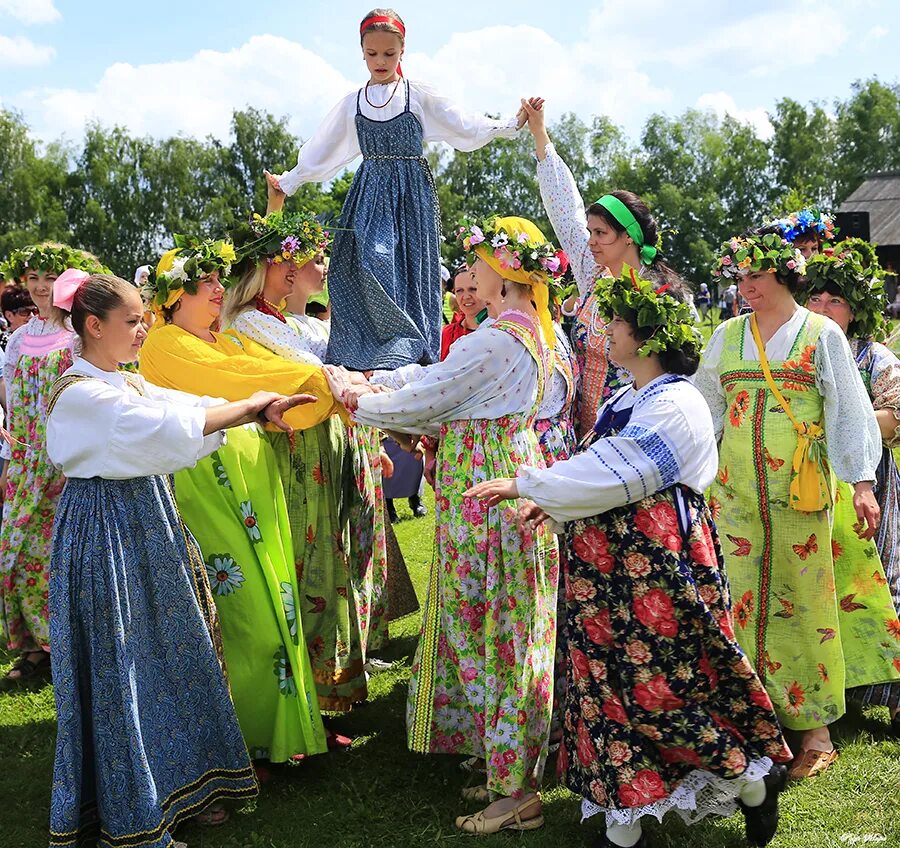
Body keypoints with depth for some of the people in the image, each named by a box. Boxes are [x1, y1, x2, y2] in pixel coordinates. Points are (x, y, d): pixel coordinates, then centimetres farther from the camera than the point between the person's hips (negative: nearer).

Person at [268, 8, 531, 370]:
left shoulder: (419, 96, 5)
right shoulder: (352, 103, 12)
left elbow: (465, 125, 2)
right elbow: (321, 150, 21)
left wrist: (512, 124, -9)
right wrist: (289, 181, 25)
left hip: (412, 193, -1)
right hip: (370, 193, 1)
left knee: (411, 268, -6)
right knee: (372, 260, -16)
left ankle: (412, 353, -2)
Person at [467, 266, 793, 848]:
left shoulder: (673, 403, -15)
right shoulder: (626, 400, 15)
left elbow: (611, 476, -20)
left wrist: (524, 484, -15)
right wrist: (551, 503, 4)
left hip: (656, 568, -9)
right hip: (612, 564, 9)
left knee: (660, 682, -2)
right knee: (611, 680, 9)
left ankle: (751, 781, 21)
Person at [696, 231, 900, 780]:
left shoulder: (822, 334, 3)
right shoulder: (727, 336, 12)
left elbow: (849, 408, 0)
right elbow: (706, 407, 16)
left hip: (801, 486, -3)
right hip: (735, 487, 3)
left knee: (803, 598, -1)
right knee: (742, 598, 2)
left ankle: (815, 725, 9)